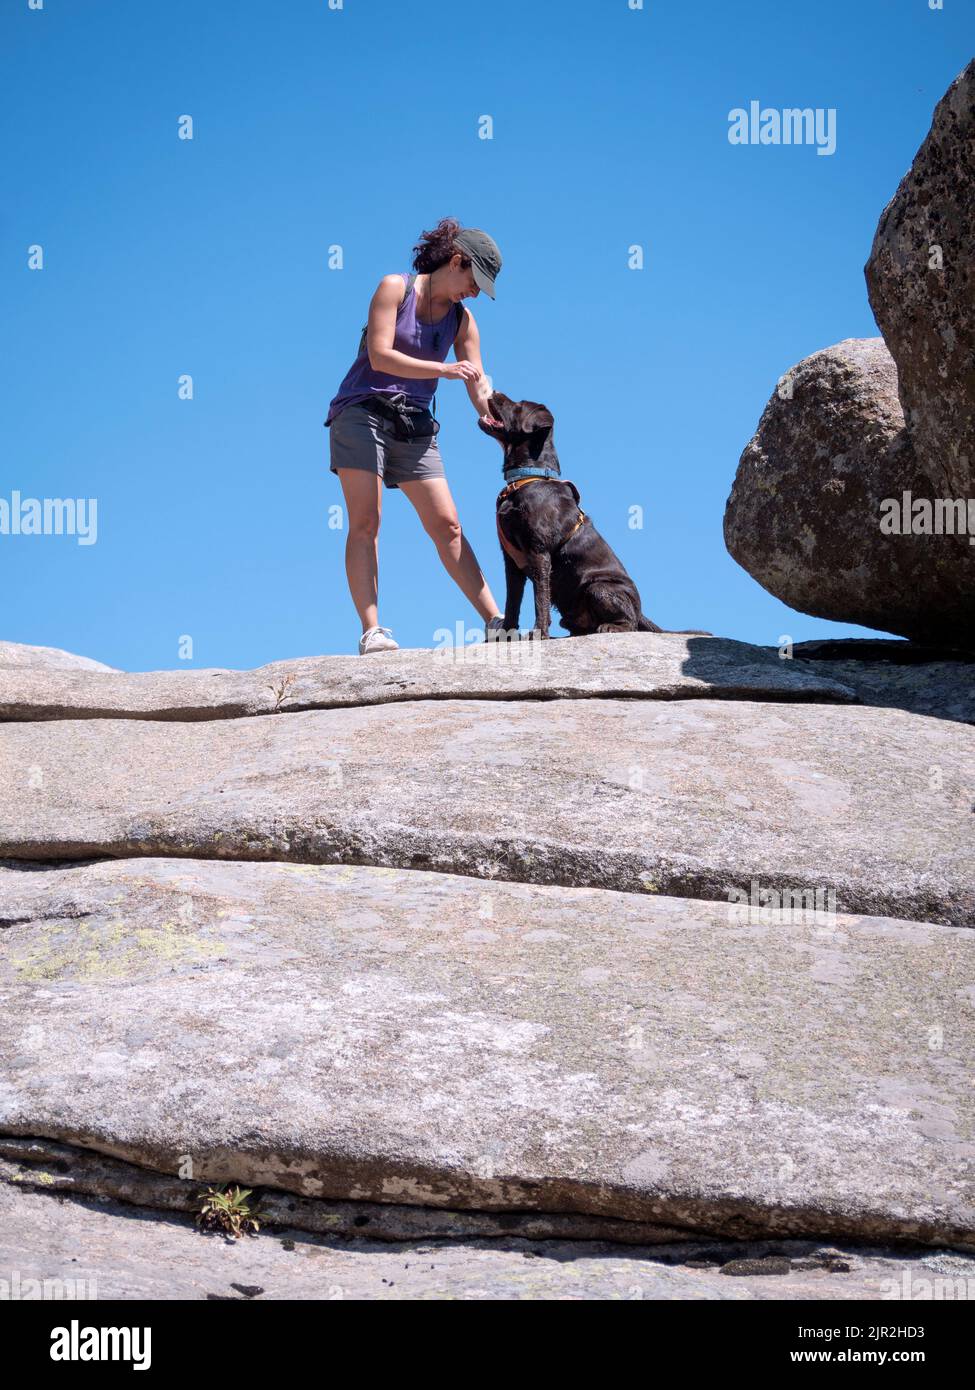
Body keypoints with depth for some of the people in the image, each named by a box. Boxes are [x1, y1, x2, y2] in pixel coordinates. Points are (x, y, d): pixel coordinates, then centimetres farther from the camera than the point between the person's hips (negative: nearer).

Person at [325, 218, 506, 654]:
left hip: (414, 424, 5)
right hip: (363, 410, -5)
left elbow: (479, 384, 7)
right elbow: (379, 356, -14)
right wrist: (443, 370, -20)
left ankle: (495, 622, -3)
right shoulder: (395, 287, -3)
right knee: (365, 522, -12)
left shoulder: (462, 319, 11)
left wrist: (497, 419, -13)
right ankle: (371, 631, -17)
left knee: (447, 525, -1)